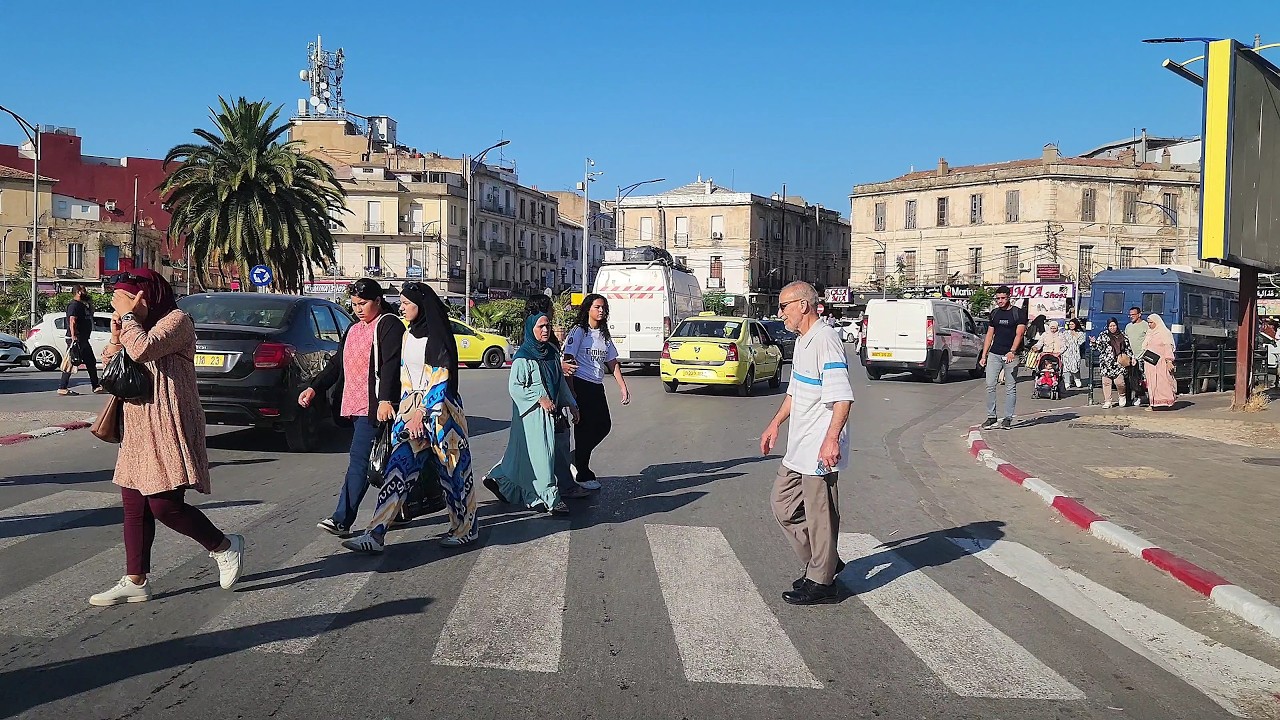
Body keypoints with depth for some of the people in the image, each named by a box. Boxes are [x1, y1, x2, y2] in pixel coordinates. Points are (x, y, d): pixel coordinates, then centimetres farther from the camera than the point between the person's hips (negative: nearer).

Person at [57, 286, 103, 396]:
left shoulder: (82, 305, 18)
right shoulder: (74, 305, -12)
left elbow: (90, 316, 31)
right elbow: (72, 322, -21)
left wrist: (90, 302, 20)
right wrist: (74, 338, -28)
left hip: (83, 339, 11)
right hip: (76, 339, -11)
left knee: (91, 363, 13)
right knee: (71, 363, -9)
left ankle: (96, 386, 19)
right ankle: (62, 388, -6)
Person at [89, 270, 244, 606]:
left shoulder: (176, 320, -10)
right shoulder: (136, 327, 19)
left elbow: (143, 349, -27)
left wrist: (127, 315, -13)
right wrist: (116, 337, 3)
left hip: (168, 430, -9)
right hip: (138, 430, 9)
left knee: (165, 505, -10)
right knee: (134, 506, 7)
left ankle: (225, 547, 10)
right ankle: (135, 582, 13)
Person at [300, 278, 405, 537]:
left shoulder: (389, 325, -6)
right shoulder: (354, 330, 22)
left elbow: (391, 365, -17)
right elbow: (337, 364, 23)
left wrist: (385, 400, -28)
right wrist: (314, 388, 11)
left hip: (374, 407, -9)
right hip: (356, 406, 9)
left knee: (359, 459, -11)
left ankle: (342, 520, -12)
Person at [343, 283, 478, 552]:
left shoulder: (438, 336, -9)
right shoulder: (408, 335, 14)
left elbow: (441, 378, -15)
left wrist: (421, 412, -18)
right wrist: (407, 412, 11)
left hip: (439, 411, -6)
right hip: (412, 410, 7)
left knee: (452, 469, 4)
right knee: (399, 467, -3)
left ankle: (466, 528, 20)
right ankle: (376, 534, -7)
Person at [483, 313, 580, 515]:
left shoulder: (552, 353, 9)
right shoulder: (523, 357, -12)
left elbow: (561, 382, 17)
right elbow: (514, 387, -13)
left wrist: (571, 405, 16)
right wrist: (539, 398, -18)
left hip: (549, 411, 7)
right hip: (531, 413, -7)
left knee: (522, 453, 15)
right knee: (540, 453, -6)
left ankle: (497, 479, 31)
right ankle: (550, 498, -2)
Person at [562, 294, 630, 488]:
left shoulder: (604, 334, 14)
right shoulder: (579, 331, -6)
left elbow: (612, 362, 17)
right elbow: (568, 360, -12)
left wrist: (623, 387, 10)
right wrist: (571, 391, -18)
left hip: (597, 386, 7)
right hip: (581, 384, -7)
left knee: (604, 426, 7)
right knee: (585, 427, -3)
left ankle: (578, 458, 25)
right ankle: (583, 474, 8)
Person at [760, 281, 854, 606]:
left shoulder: (826, 340, -18)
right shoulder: (802, 341, 14)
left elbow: (843, 397, -25)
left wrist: (831, 439, -31)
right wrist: (775, 424, 26)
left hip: (820, 450, -10)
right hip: (798, 449, 10)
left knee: (819, 514, 1)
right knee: (783, 505, 16)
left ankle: (821, 582, 14)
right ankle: (823, 563, 28)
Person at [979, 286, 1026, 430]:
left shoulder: (1018, 313, -1)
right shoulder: (994, 313, 13)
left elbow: (1019, 335, -10)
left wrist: (1012, 352, -25)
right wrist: (983, 356, 10)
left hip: (1011, 355, -4)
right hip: (994, 354, 4)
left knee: (1010, 388, 1)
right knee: (990, 386, -2)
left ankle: (1008, 418, 6)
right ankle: (991, 417, 3)